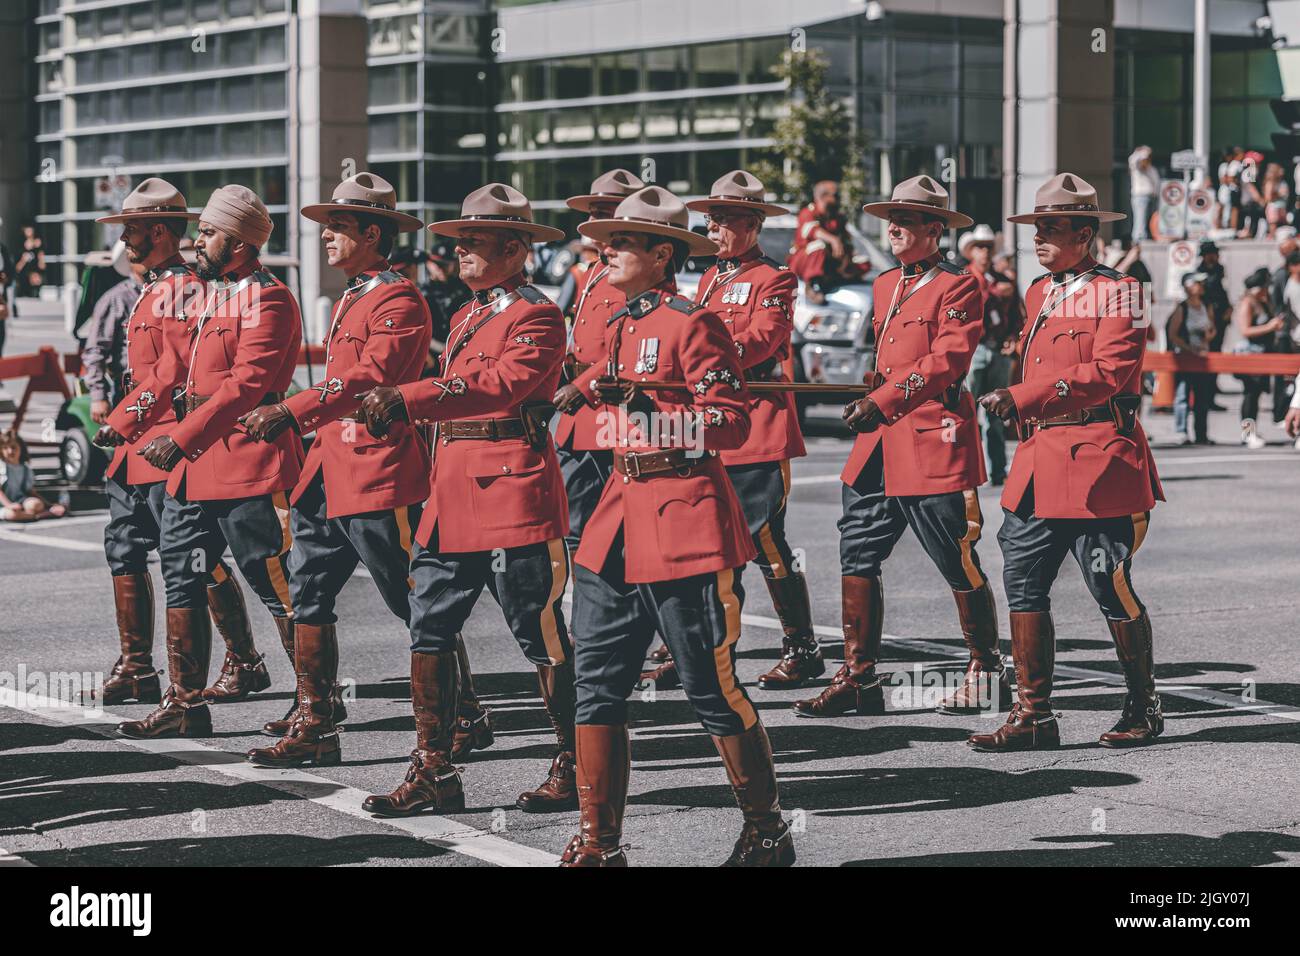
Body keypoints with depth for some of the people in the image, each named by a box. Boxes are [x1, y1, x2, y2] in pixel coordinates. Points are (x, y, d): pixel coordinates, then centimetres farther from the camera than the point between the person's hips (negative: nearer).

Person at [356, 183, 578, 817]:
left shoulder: (536, 316, -8)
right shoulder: (465, 317, 20)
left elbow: (501, 383, -24)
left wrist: (409, 399, -32)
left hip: (512, 491, -9)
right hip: (452, 494, 9)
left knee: (539, 633, -1)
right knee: (429, 627, 5)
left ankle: (575, 768, 10)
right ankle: (432, 771, 10)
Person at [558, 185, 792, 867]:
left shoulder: (693, 324, -9)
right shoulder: (619, 328, 15)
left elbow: (733, 422, -15)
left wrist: (655, 413, -25)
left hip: (686, 527, -8)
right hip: (619, 527, 8)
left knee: (712, 687, 0)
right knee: (597, 683, 4)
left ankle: (767, 834, 14)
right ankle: (599, 843, 10)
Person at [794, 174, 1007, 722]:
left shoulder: (958, 287, -6)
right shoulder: (886, 285, 18)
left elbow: (946, 361, -15)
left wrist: (883, 400, -17)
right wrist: (872, 395, 13)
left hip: (934, 441, -8)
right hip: (879, 445, 8)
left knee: (960, 565, 1)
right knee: (856, 557, 2)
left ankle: (987, 672, 14)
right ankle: (859, 679, 7)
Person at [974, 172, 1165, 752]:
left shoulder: (1119, 292, -7)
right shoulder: (1039, 292, 17)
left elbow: (1106, 372, -18)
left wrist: (1022, 398, -23)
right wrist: (1018, 414, 16)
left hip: (1097, 461, -7)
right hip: (1037, 465, 7)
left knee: (1112, 589, 0)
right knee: (1023, 584, 1)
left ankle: (1143, 709, 16)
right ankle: (1033, 715, 5)